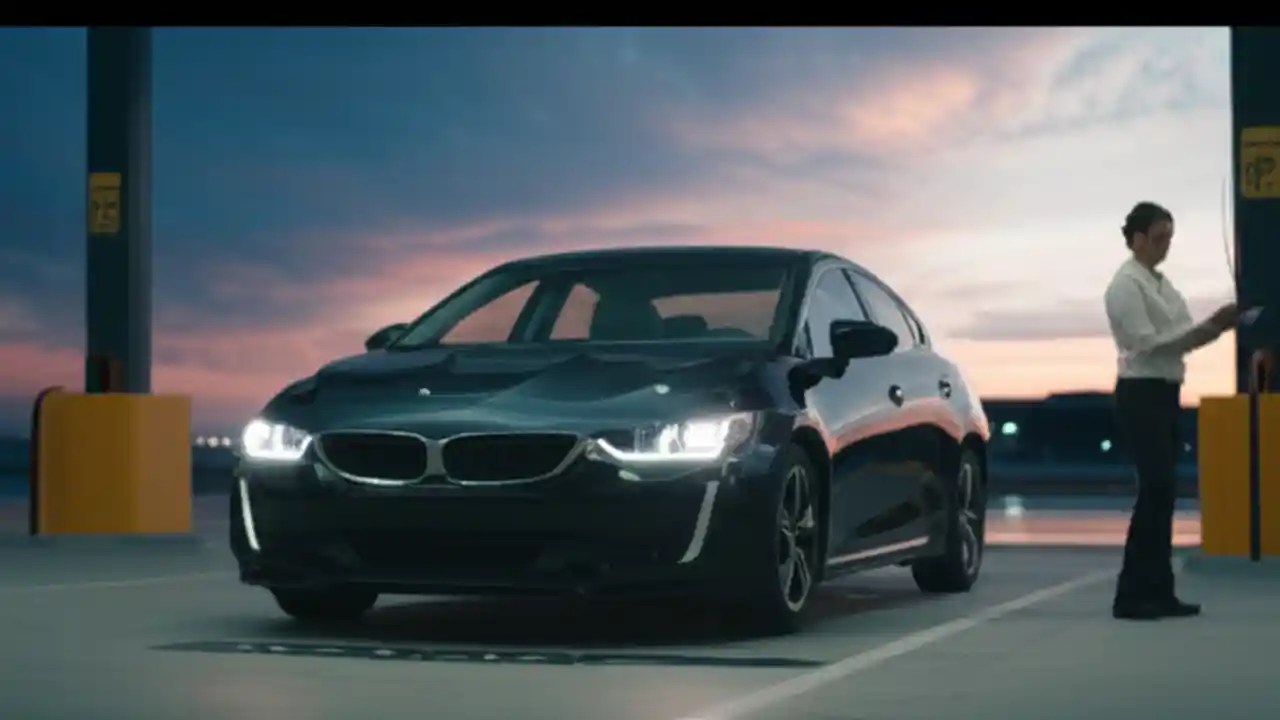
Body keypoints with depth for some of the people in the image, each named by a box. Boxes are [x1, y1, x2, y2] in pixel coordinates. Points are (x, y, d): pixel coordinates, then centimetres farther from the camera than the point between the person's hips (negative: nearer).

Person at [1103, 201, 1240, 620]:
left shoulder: (1161, 283, 16)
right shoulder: (1127, 284, -12)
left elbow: (1182, 336, 14)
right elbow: (1147, 341, -20)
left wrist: (1217, 324, -4)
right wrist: (1208, 328, -20)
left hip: (1165, 394, 9)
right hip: (1141, 395, -9)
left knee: (1162, 494, 8)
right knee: (1154, 492, -12)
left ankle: (1158, 592, 12)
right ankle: (1130, 596, -9)